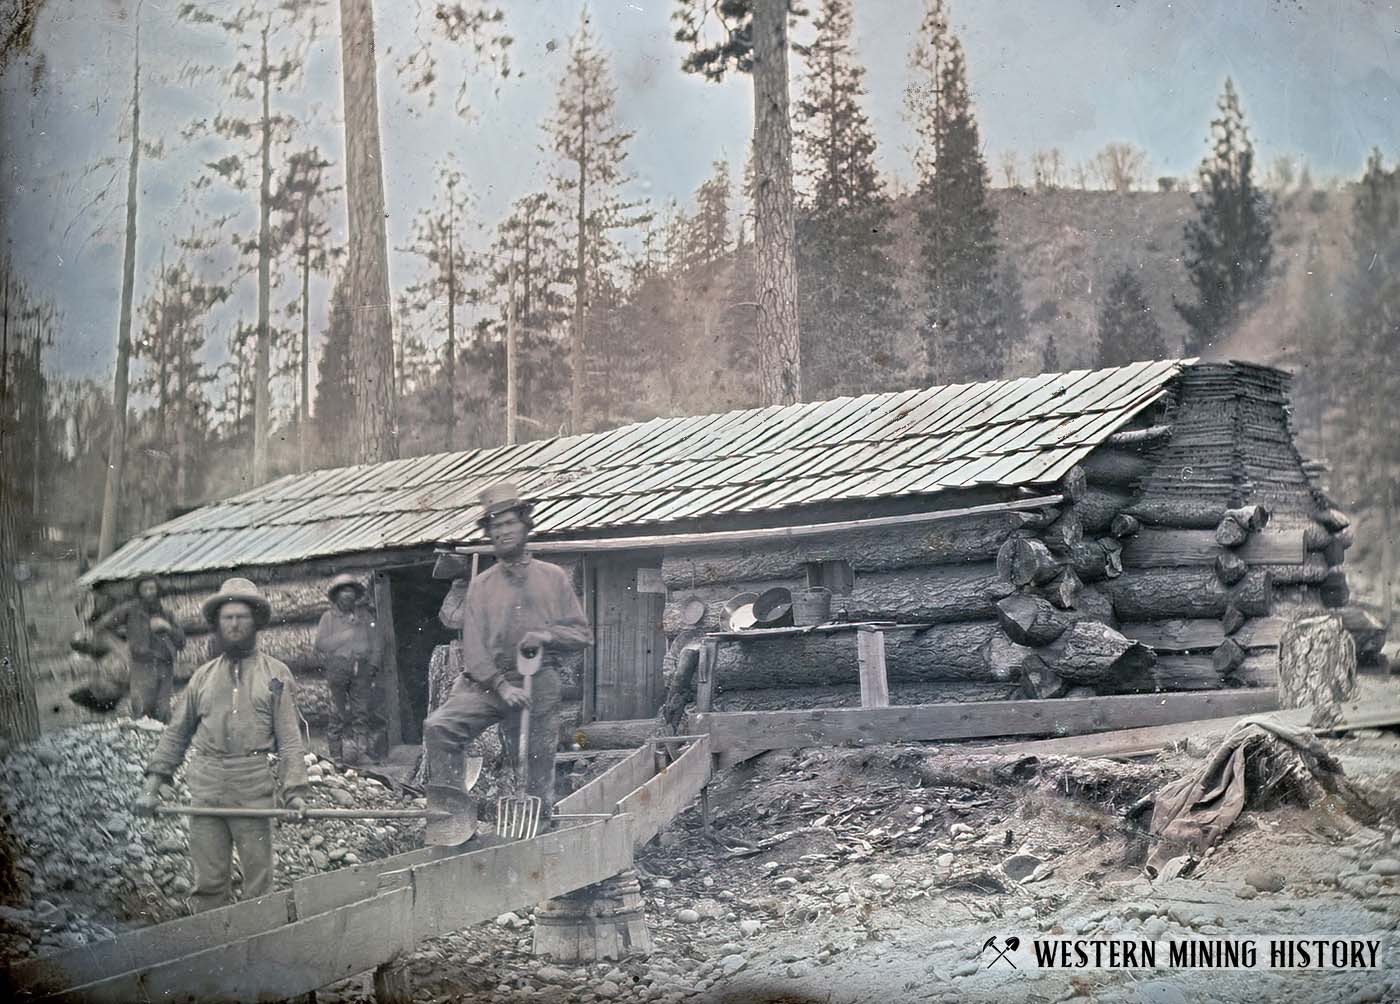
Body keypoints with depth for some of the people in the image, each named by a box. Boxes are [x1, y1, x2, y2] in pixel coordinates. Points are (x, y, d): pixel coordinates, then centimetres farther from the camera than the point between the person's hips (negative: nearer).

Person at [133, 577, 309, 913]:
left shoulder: (275, 674, 7)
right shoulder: (204, 676, 15)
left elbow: (289, 737, 2)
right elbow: (176, 733, 17)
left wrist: (294, 790, -8)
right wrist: (153, 783, 9)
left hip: (254, 789, -3)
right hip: (206, 789, 3)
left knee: (258, 880, -1)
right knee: (209, 883, 2)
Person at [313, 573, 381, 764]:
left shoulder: (365, 614, 17)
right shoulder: (329, 617, 9)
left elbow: (375, 641, 16)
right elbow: (321, 644, -1)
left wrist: (373, 663, 3)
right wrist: (346, 635, -8)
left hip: (361, 669, 2)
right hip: (337, 668, -2)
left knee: (361, 710, -4)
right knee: (338, 713, -2)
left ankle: (363, 746, -2)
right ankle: (336, 753, 1)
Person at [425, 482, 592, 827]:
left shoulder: (553, 578, 11)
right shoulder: (480, 586, 9)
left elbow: (582, 634, 9)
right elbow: (474, 648, -1)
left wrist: (548, 636, -12)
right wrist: (502, 686, -15)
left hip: (539, 685, 0)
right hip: (487, 682, 0)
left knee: (538, 769, 0)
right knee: (438, 728, -23)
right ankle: (448, 810, -20)